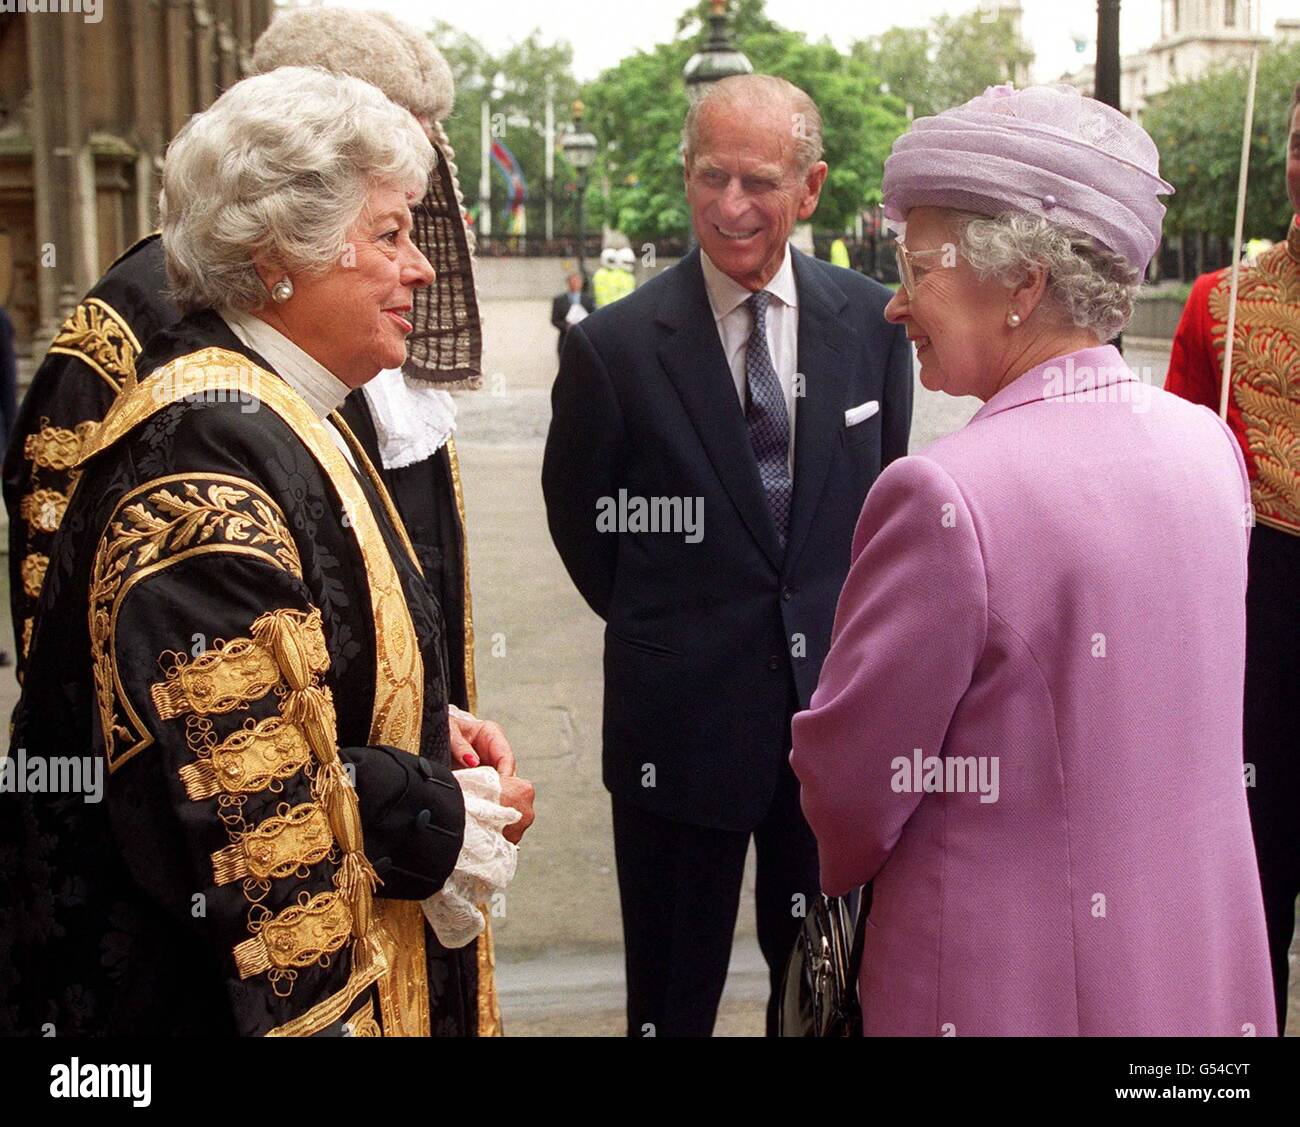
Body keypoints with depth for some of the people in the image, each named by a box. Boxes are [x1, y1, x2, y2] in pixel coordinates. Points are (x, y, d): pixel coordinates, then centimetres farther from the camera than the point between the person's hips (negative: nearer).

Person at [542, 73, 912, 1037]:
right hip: (685, 720, -2)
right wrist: (662, 629, 9)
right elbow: (580, 521, 3)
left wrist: (845, 626, 10)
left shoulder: (873, 322, -2)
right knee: (673, 997, 12)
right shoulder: (614, 346, -11)